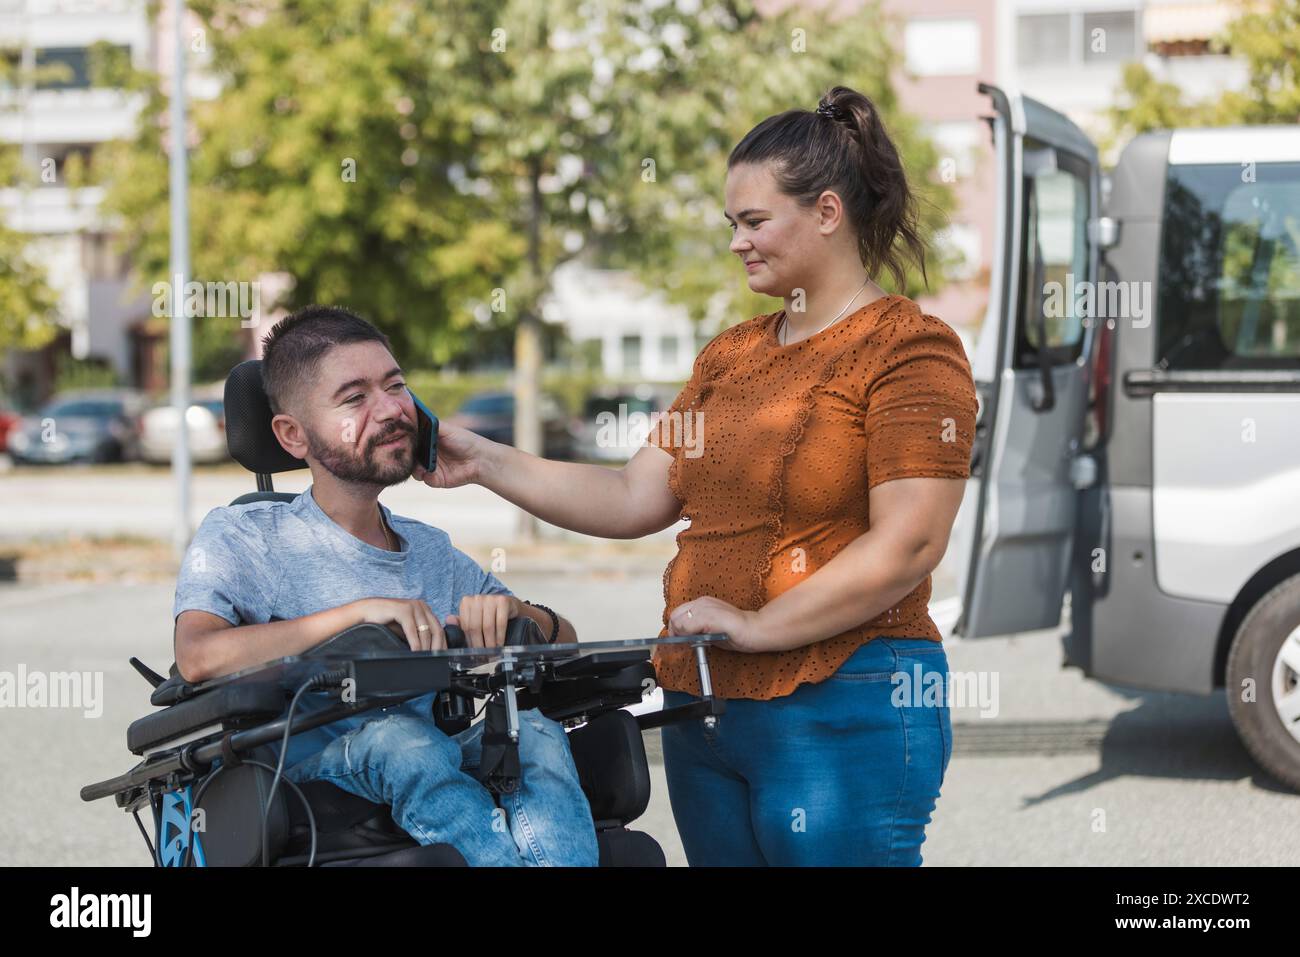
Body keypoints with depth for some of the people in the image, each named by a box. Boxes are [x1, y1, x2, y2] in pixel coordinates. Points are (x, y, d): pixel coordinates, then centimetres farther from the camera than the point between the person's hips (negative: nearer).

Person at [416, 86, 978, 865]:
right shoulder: (731, 356, 17)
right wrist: (487, 464, 7)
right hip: (703, 705, 8)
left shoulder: (909, 349, -7)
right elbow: (636, 500, 13)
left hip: (843, 711, -7)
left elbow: (908, 544, -17)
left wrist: (755, 625, -16)